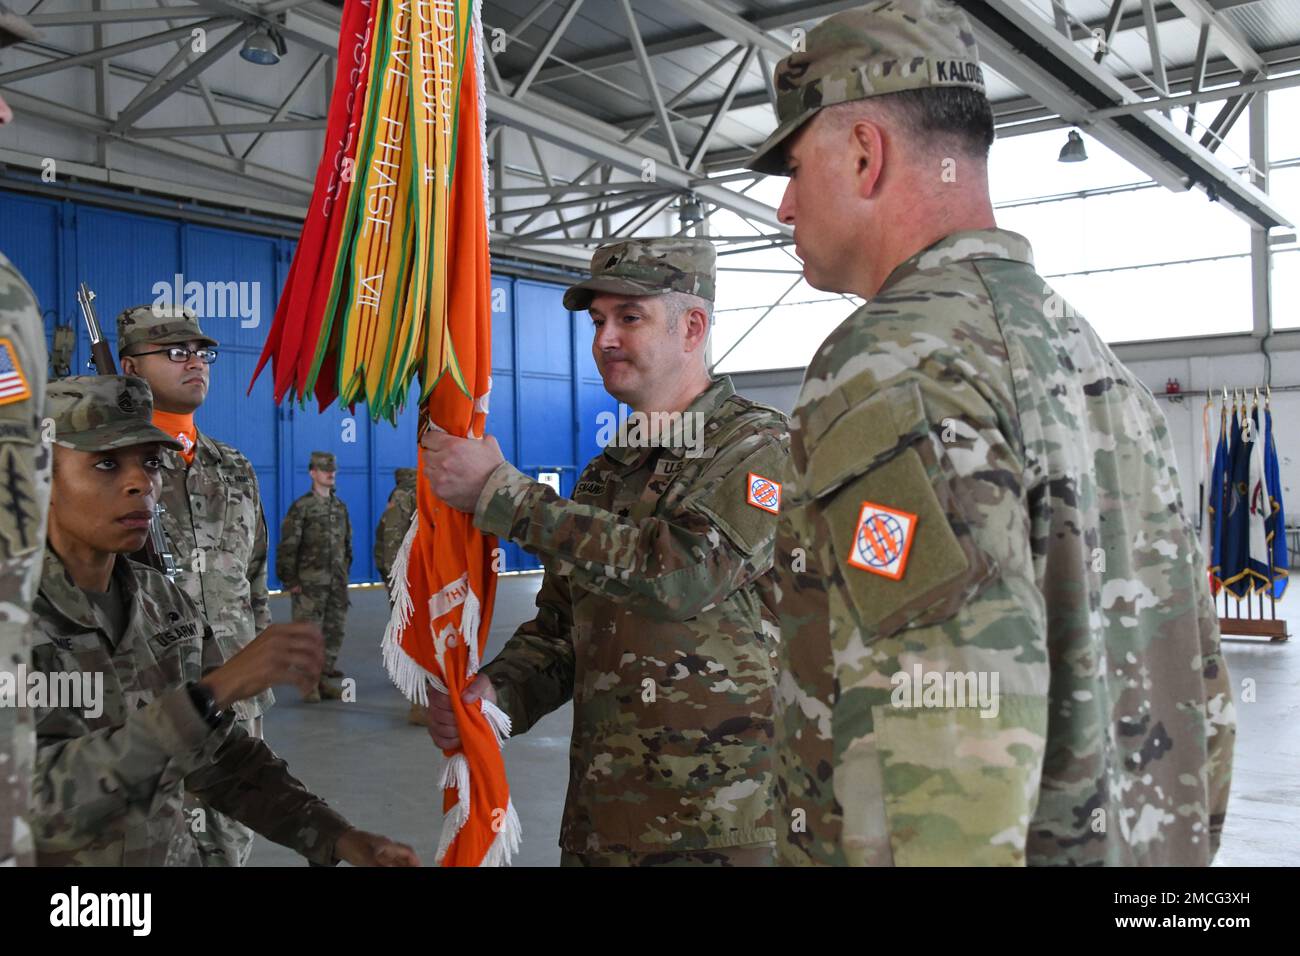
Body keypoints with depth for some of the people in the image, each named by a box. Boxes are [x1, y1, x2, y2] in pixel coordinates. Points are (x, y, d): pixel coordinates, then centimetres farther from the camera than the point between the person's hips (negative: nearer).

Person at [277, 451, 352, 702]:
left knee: (334, 631, 7)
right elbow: (288, 546, -9)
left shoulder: (341, 506, 11)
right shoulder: (302, 507, -7)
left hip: (337, 582, 6)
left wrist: (345, 574, 13)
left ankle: (325, 679, 17)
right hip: (310, 582, -6)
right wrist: (290, 580, -11)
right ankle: (308, 683, 7)